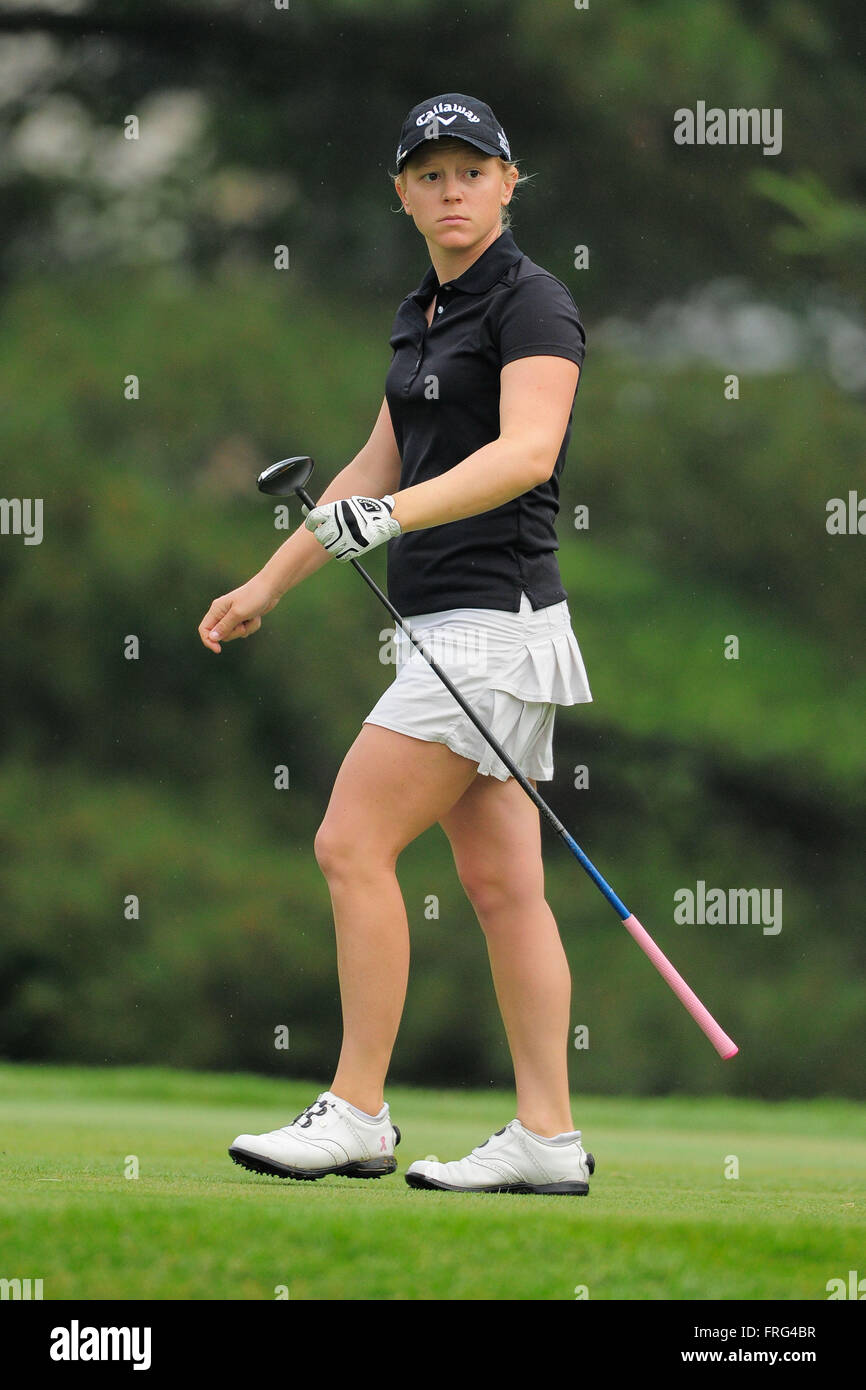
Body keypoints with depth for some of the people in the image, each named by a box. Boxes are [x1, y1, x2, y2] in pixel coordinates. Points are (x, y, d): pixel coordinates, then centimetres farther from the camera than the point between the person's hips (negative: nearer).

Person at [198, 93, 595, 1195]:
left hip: (492, 622, -9)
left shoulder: (533, 304, -10)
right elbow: (377, 471, 26)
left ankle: (356, 1114, -6)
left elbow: (527, 452, -26)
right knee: (500, 886, 5)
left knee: (352, 845, -11)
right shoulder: (423, 315, 17)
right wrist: (268, 584, 27)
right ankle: (548, 1138, 5)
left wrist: (393, 516, -37)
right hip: (447, 629, 9)